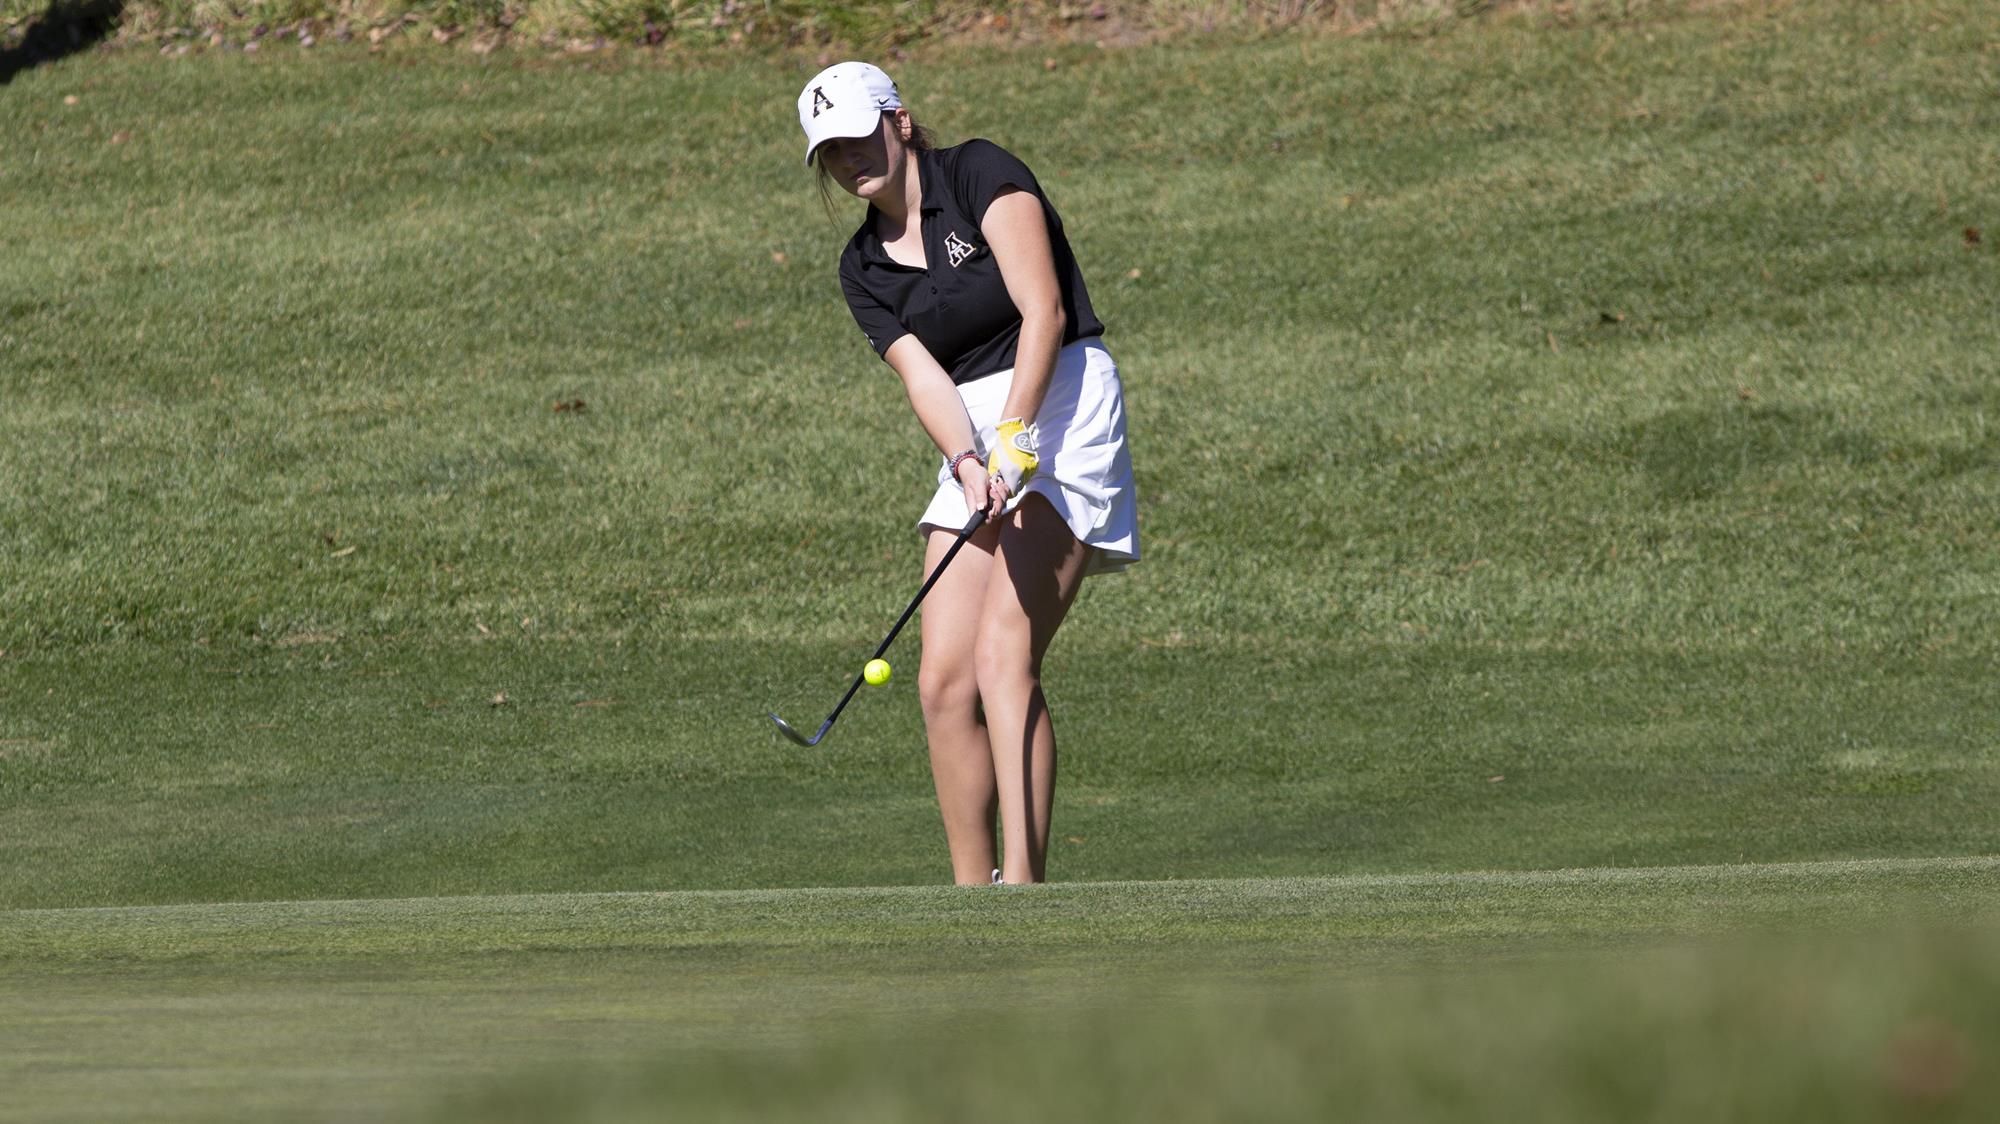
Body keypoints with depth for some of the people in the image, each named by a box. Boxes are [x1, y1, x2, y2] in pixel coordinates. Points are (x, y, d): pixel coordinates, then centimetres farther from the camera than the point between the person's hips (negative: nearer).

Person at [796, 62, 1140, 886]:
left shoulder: (980, 174, -6)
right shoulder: (864, 269, 11)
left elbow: (1042, 309, -16)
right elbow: (925, 379, -2)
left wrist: (1014, 435, -26)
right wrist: (969, 464, -22)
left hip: (1060, 411, -7)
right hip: (977, 449, 7)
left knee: (1003, 656, -20)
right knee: (944, 680, -4)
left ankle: (1023, 886, -24)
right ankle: (972, 899, 2)